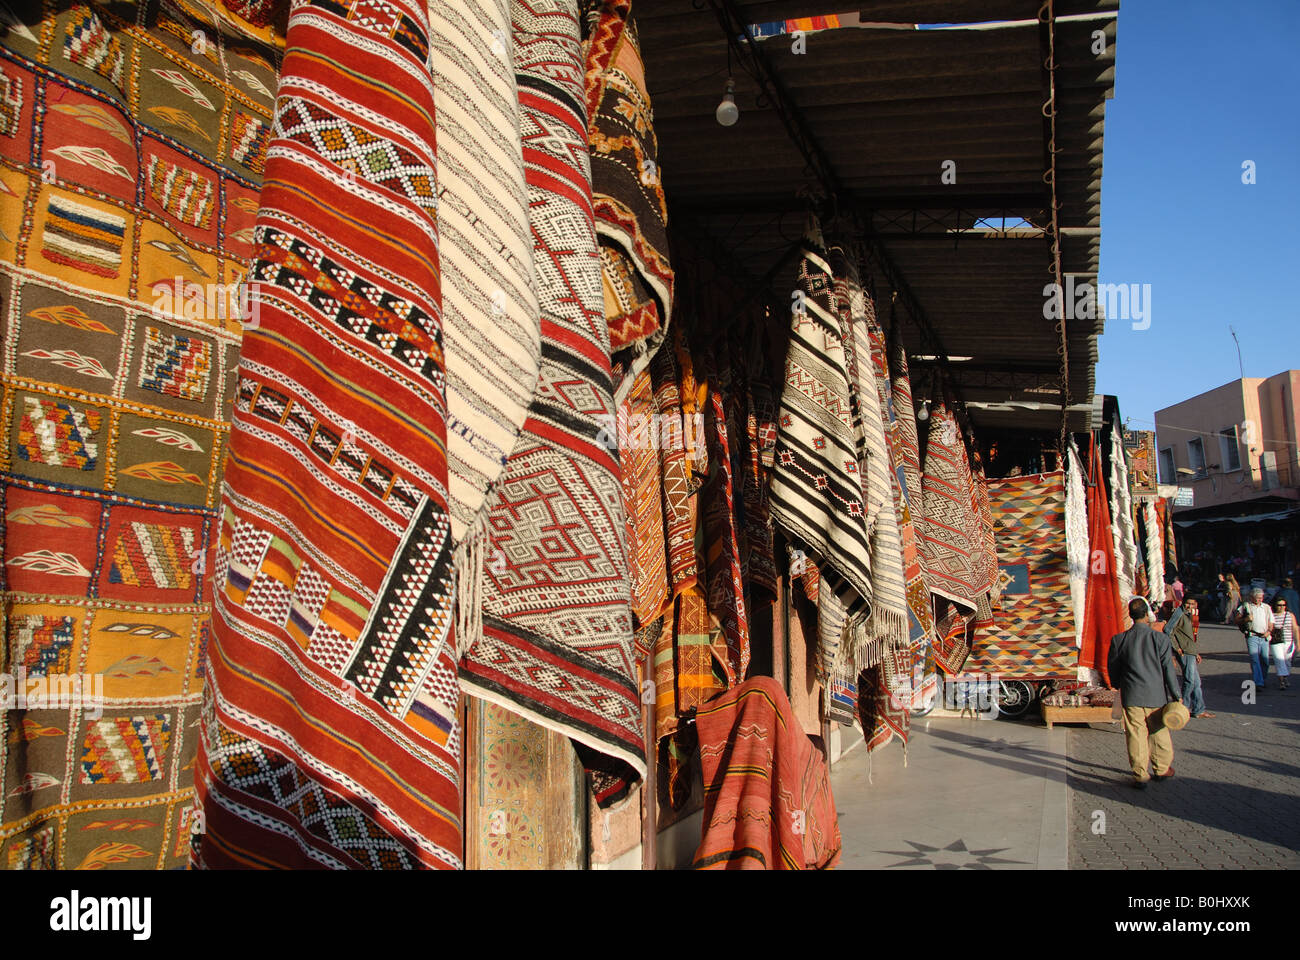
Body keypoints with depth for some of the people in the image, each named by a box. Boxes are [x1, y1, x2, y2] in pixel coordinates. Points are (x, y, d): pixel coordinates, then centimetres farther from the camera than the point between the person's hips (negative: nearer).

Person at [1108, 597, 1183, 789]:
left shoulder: (1119, 640, -6)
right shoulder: (1160, 639, -9)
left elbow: (1112, 669, 4)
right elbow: (1168, 670, -5)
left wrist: (1120, 686, 22)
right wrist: (1175, 695, 3)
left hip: (1131, 696, 0)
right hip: (1156, 695, 0)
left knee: (1136, 735, 5)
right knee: (1159, 733, 16)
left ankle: (1140, 776, 10)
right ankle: (1162, 769, 31)